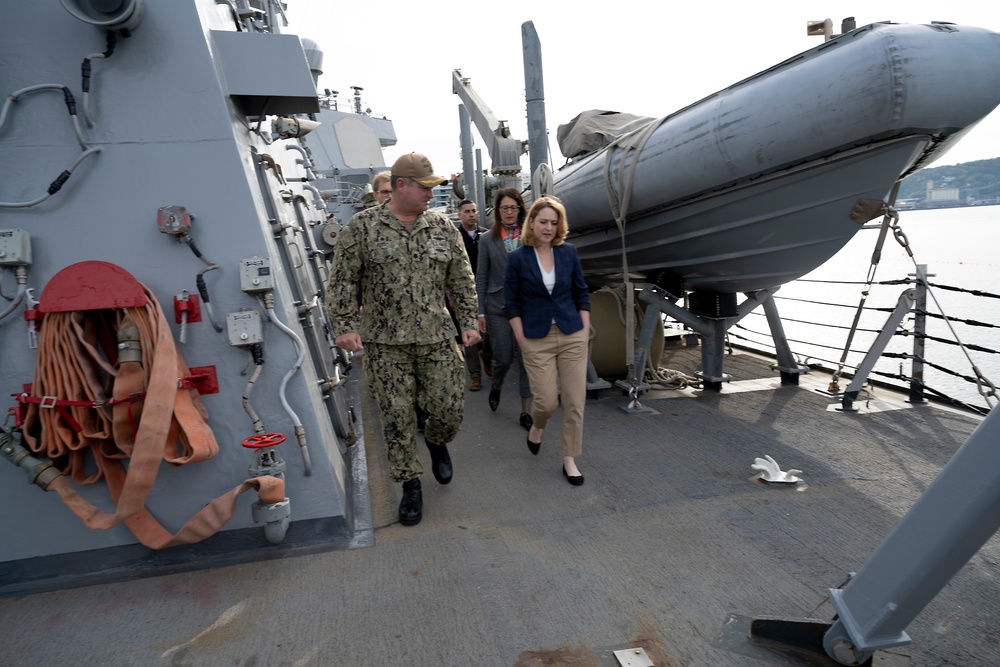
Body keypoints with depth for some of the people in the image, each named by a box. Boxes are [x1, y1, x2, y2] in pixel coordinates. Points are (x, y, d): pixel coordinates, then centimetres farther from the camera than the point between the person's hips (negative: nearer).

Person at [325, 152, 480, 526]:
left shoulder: (443, 227, 7)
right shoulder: (362, 226, -1)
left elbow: (462, 281, 10)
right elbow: (342, 282, -1)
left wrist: (468, 322, 6)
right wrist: (343, 326, -8)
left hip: (437, 339, 2)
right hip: (385, 343, -2)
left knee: (449, 410, 4)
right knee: (397, 418, 5)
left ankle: (436, 443, 40)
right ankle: (410, 485, 24)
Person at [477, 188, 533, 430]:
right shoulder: (487, 240, 3)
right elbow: (481, 278, 4)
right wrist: (480, 311, 1)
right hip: (498, 307, 0)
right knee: (503, 358, 4)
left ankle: (526, 411, 14)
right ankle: (496, 387, 39)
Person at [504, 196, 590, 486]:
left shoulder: (569, 252, 3)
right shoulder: (517, 258, -4)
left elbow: (581, 294, 9)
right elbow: (511, 305, -1)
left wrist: (585, 332, 3)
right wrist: (523, 341, -5)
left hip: (572, 337, 2)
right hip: (537, 340, -2)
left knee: (575, 402, 3)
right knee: (547, 401, -1)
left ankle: (569, 459, 20)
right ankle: (536, 427, 36)